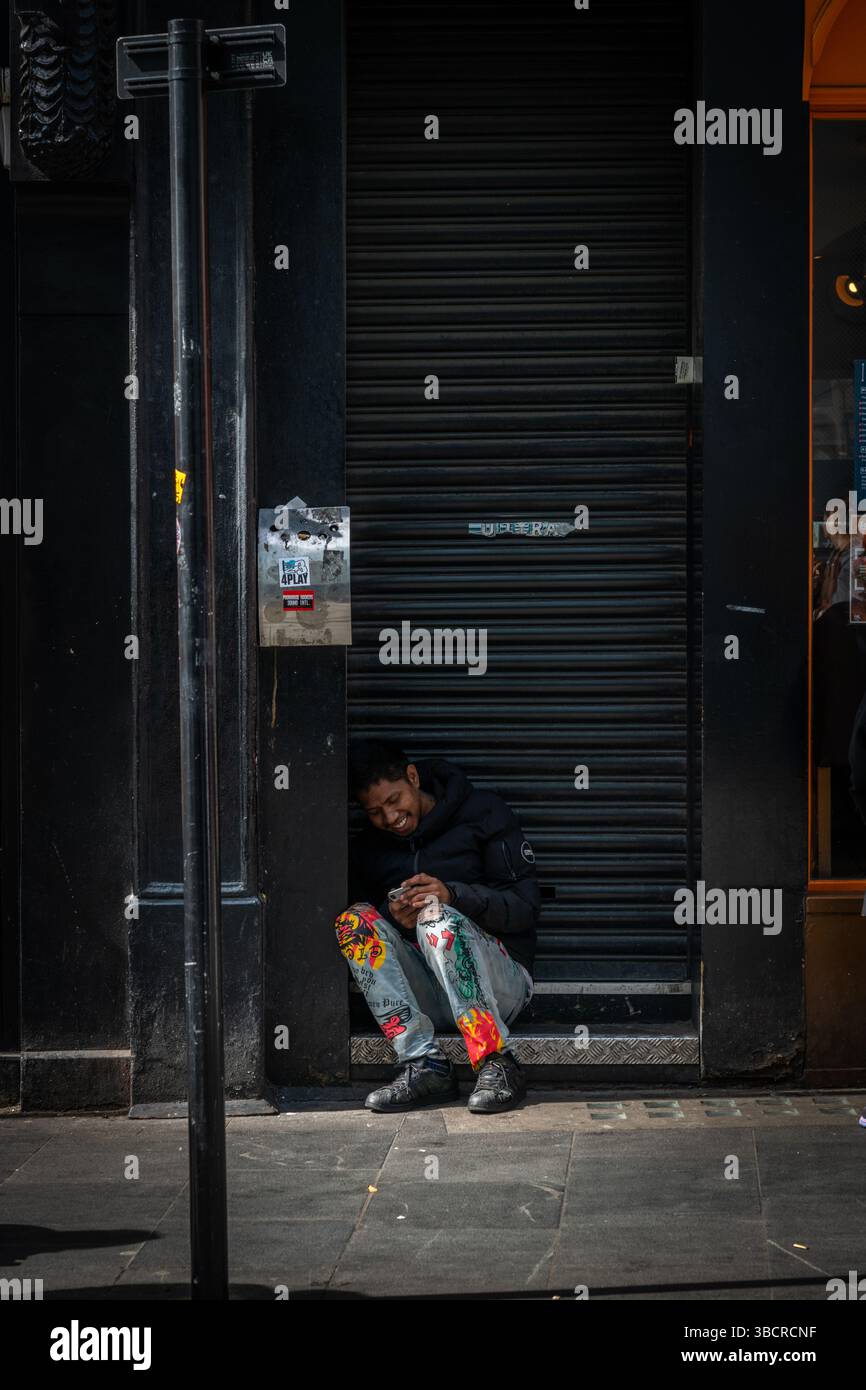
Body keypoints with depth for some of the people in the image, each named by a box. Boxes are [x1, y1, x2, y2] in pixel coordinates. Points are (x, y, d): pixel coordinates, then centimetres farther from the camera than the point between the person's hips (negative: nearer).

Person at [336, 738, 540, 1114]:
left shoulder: (483, 813, 2)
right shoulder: (367, 849, 14)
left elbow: (525, 905, -4)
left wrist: (453, 895, -20)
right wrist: (393, 916, -13)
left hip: (500, 981, -4)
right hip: (425, 995, 4)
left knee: (436, 915, -31)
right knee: (356, 919, -20)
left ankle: (497, 1065, -36)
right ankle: (425, 1065, -32)